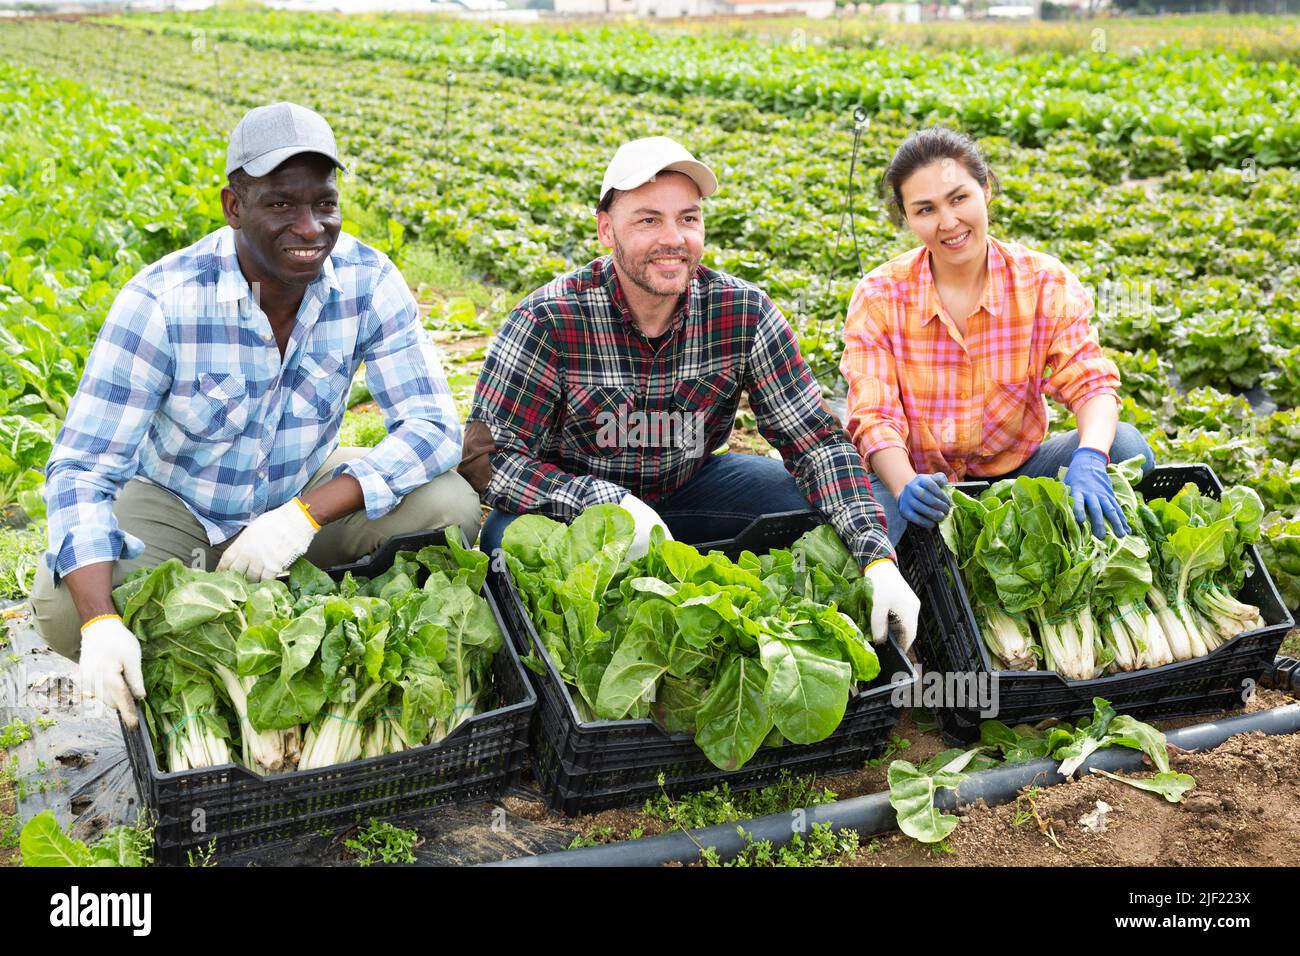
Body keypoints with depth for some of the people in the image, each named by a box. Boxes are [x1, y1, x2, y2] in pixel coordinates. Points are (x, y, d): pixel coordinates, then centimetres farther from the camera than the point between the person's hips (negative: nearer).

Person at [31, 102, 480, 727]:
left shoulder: (368, 281, -20)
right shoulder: (161, 301, -27)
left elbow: (434, 427, -21)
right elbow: (81, 468, -26)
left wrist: (305, 515, -35)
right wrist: (100, 623, -42)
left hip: (306, 495, 2)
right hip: (176, 507, -2)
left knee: (450, 507, -22)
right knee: (63, 607, -28)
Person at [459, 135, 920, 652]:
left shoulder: (745, 314, -15)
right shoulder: (547, 320, -23)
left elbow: (816, 440, -15)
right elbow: (485, 454, -24)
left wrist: (880, 560, -28)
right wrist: (607, 502, -38)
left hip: (687, 489, 3)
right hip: (571, 504, -3)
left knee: (818, 506, -14)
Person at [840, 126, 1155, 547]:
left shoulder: (1044, 282, -6)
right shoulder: (879, 296, -9)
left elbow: (1091, 382, -13)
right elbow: (874, 416, -16)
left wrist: (1089, 458, -37)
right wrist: (906, 487, -38)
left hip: (1018, 471, 3)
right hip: (919, 480, -2)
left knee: (1124, 445, -22)